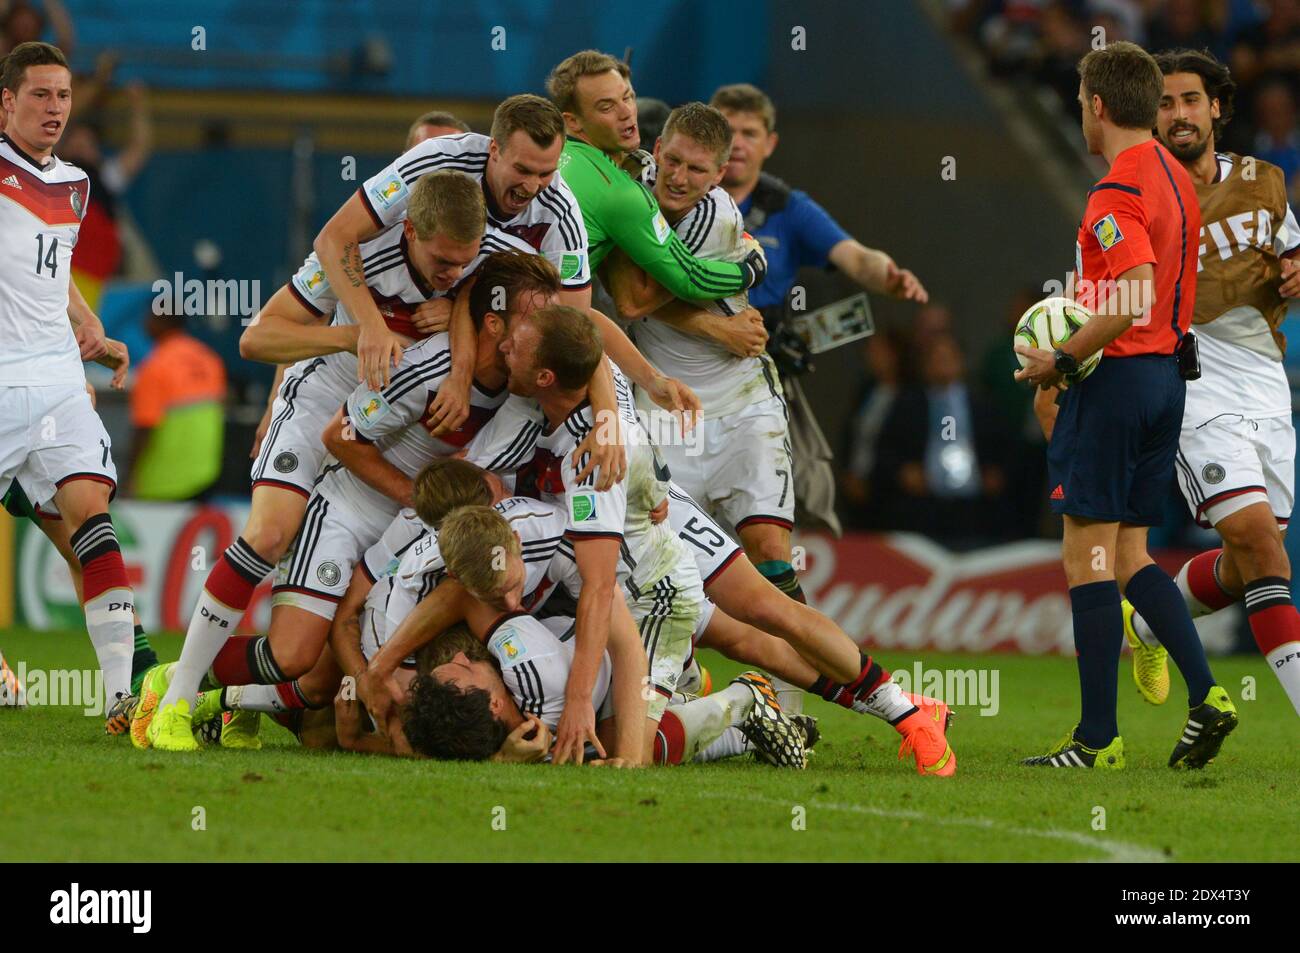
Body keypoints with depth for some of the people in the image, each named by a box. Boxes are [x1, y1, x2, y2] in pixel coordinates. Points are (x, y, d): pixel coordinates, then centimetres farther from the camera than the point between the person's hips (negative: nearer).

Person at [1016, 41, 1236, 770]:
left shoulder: (1118, 192, -16)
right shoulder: (1178, 178, 13)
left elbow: (1134, 301, -27)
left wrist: (1061, 360, -17)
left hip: (1118, 376, -9)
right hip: (1170, 374, 9)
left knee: (1088, 558, -4)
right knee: (1130, 557, 14)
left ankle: (1098, 739, -4)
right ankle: (1206, 696, 1)